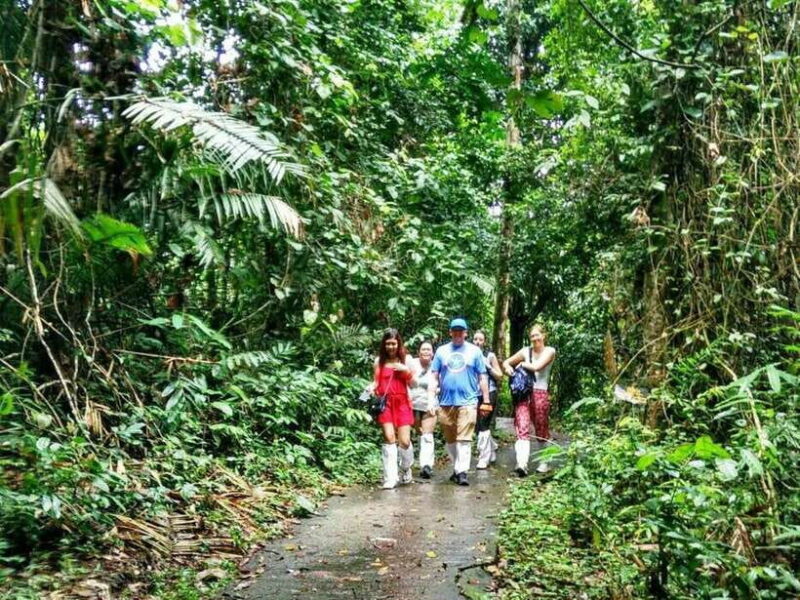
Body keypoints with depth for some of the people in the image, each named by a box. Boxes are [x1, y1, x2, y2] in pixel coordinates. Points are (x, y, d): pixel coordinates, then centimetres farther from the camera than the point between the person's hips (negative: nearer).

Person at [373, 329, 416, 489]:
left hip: (402, 402, 0)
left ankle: (406, 470, 25)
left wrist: (407, 371, -9)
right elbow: (376, 381, 15)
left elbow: (413, 384, 7)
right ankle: (390, 479, -7)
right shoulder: (379, 360, 9)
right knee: (389, 438, -13)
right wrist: (371, 389, -6)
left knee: (404, 441, -4)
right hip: (384, 403, 0)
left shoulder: (406, 359, 7)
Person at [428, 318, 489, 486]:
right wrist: (431, 400, 0)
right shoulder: (441, 351, 9)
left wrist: (486, 401, 3)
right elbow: (434, 377, 8)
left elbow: (482, 378, 6)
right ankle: (457, 468, 25)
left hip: (467, 401, -3)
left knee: (464, 439, -9)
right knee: (450, 440, 11)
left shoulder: (474, 351, 5)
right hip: (446, 402, 3)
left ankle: (462, 472, -8)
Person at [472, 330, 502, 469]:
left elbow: (499, 376, 3)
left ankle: (484, 459, 2)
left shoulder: (490, 356, 1)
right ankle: (492, 448, 32)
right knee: (478, 425, 8)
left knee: (483, 426, -7)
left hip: (489, 394, -4)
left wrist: (488, 366, -9)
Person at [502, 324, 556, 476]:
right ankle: (522, 463, -23)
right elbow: (506, 362, 16)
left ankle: (544, 463, 25)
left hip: (540, 393, -2)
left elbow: (537, 367, -14)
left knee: (541, 430, 9)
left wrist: (522, 364, 1)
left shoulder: (550, 351, 1)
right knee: (522, 428, -12)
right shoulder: (526, 351, 11)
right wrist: (507, 367, -6)